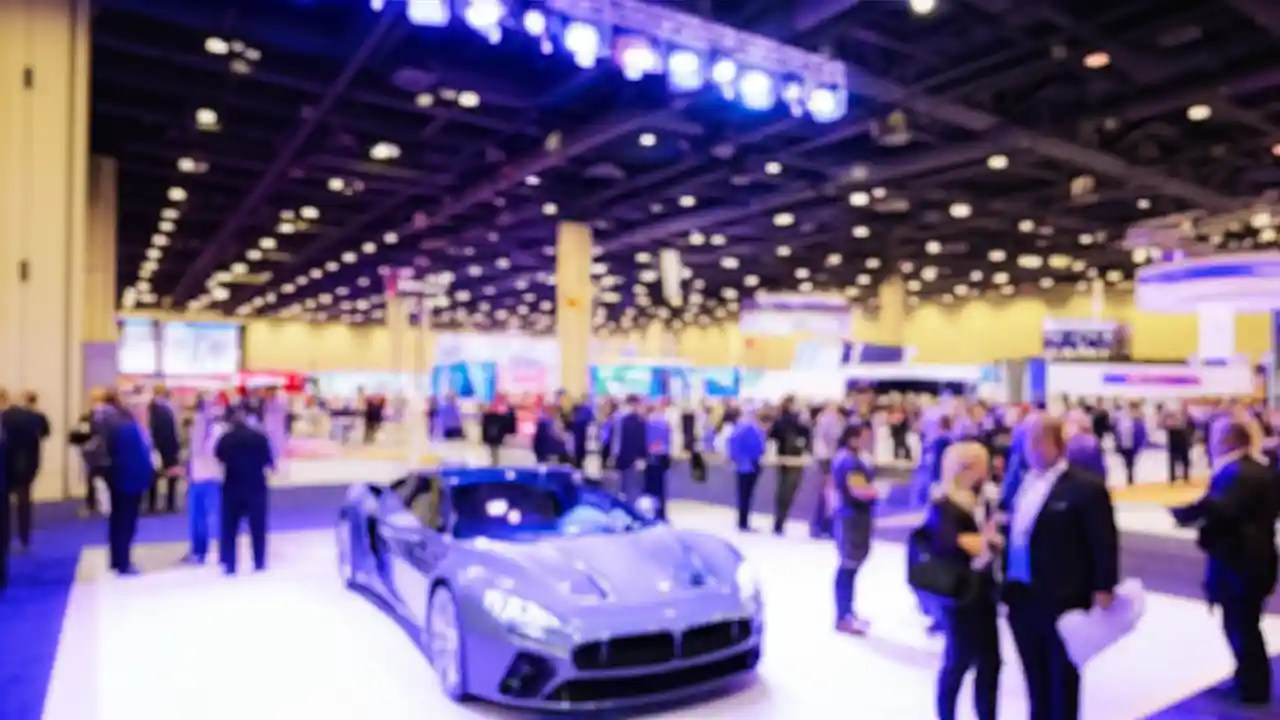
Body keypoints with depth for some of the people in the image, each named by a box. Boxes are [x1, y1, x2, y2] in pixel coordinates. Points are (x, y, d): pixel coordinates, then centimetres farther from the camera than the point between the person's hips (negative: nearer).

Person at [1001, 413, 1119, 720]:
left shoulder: (1085, 487, -12)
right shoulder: (1018, 485, 9)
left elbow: (1104, 544, -13)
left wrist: (1103, 589, -17)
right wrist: (1006, 582, 9)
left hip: (1062, 601, -6)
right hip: (1022, 597, 6)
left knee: (1062, 679, 10)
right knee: (1036, 678, 19)